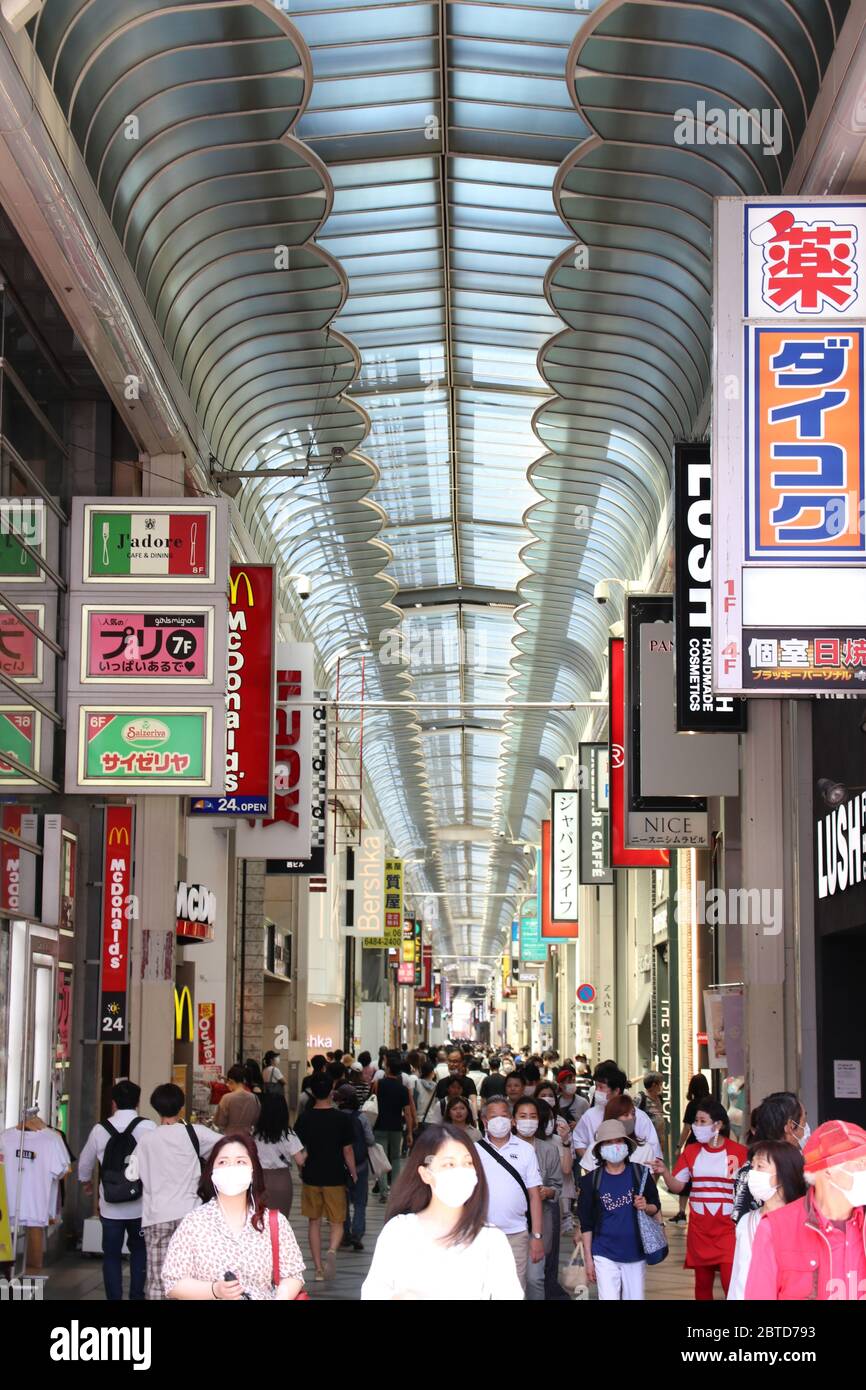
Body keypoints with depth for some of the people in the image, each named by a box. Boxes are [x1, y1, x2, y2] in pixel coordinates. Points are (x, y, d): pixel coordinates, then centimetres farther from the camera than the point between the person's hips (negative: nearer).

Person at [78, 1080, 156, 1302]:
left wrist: (86, 1181, 34)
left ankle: (114, 1298, 11)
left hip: (111, 1207, 1)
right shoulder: (148, 1128, -11)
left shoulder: (100, 1130, -2)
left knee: (111, 1255, 12)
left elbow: (85, 1162, 13)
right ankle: (136, 1295, 16)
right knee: (139, 1250, 18)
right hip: (141, 1206, -1)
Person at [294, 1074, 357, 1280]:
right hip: (335, 1177, -1)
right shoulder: (342, 1119, -8)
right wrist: (353, 1173, 10)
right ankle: (332, 1250, -22)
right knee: (336, 1223, 8)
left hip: (311, 1177, 1)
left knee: (314, 1222, 13)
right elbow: (348, 1150, -4)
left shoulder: (304, 1119, -3)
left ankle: (318, 1268, 12)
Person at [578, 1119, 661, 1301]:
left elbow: (656, 1207, 10)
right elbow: (586, 1224, 2)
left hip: (636, 1253, 1)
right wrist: (588, 1259, 0)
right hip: (605, 1255, -1)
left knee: (634, 1298, 7)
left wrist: (646, 1207, -14)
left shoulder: (640, 1174, -2)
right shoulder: (592, 1181, -3)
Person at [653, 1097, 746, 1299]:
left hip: (728, 1228, -4)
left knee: (731, 1282, -13)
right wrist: (665, 1173, -14)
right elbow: (677, 1186, 4)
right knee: (702, 1283, 10)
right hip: (699, 1229, 4)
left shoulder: (738, 1152, -5)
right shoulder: (691, 1151, 5)